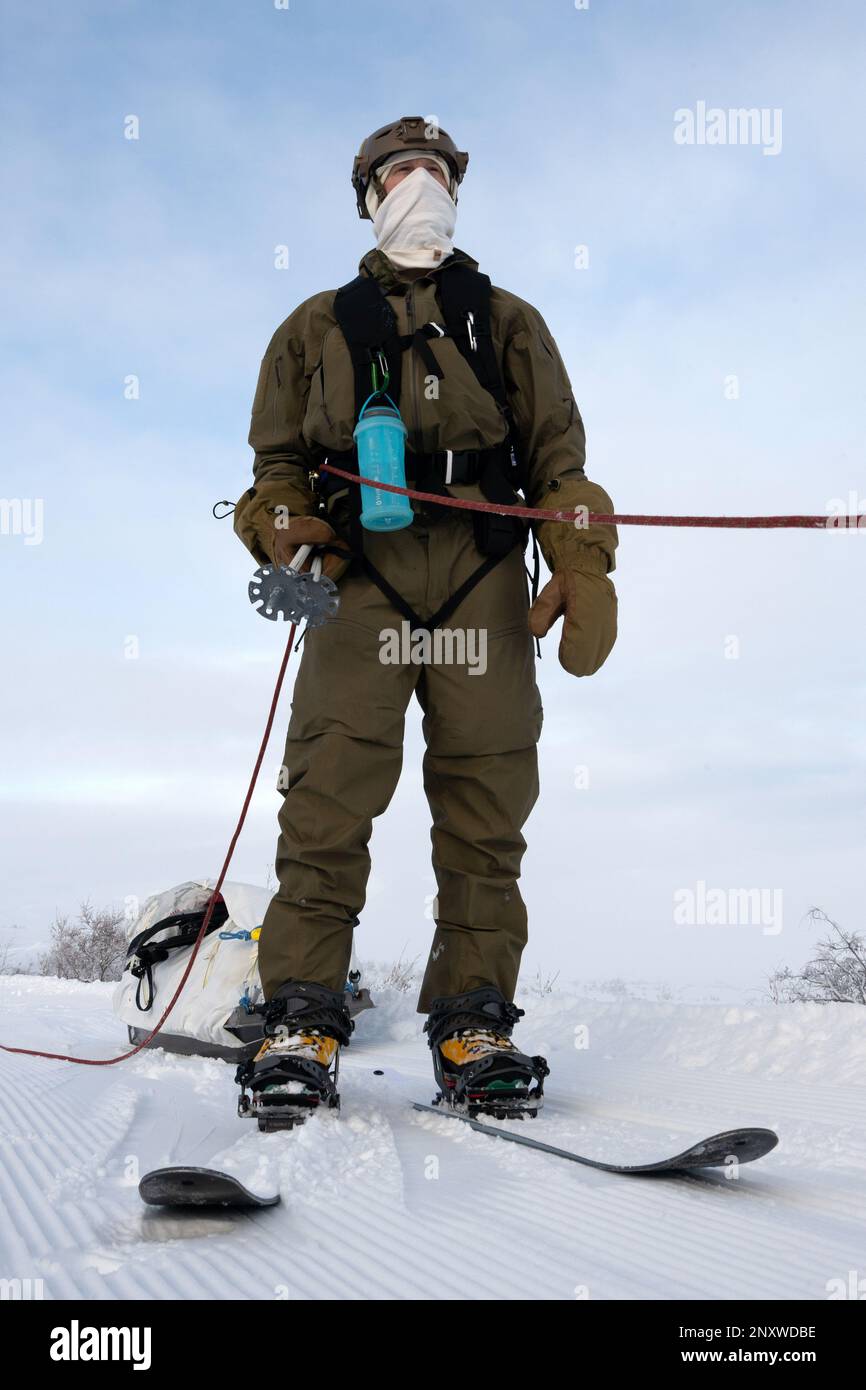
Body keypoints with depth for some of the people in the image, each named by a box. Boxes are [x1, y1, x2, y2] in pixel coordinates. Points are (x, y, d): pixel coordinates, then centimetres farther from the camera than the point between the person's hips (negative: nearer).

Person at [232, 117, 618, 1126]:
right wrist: (285, 533, -4)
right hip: (361, 571, 0)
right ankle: (303, 1020, -5)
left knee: (485, 806, -3)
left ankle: (471, 1024, 4)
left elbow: (558, 454, 14)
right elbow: (278, 462, 19)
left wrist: (585, 568, -1)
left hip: (484, 573, 1)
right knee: (330, 797, -11)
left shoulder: (506, 321, 25)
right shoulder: (319, 325, 25)